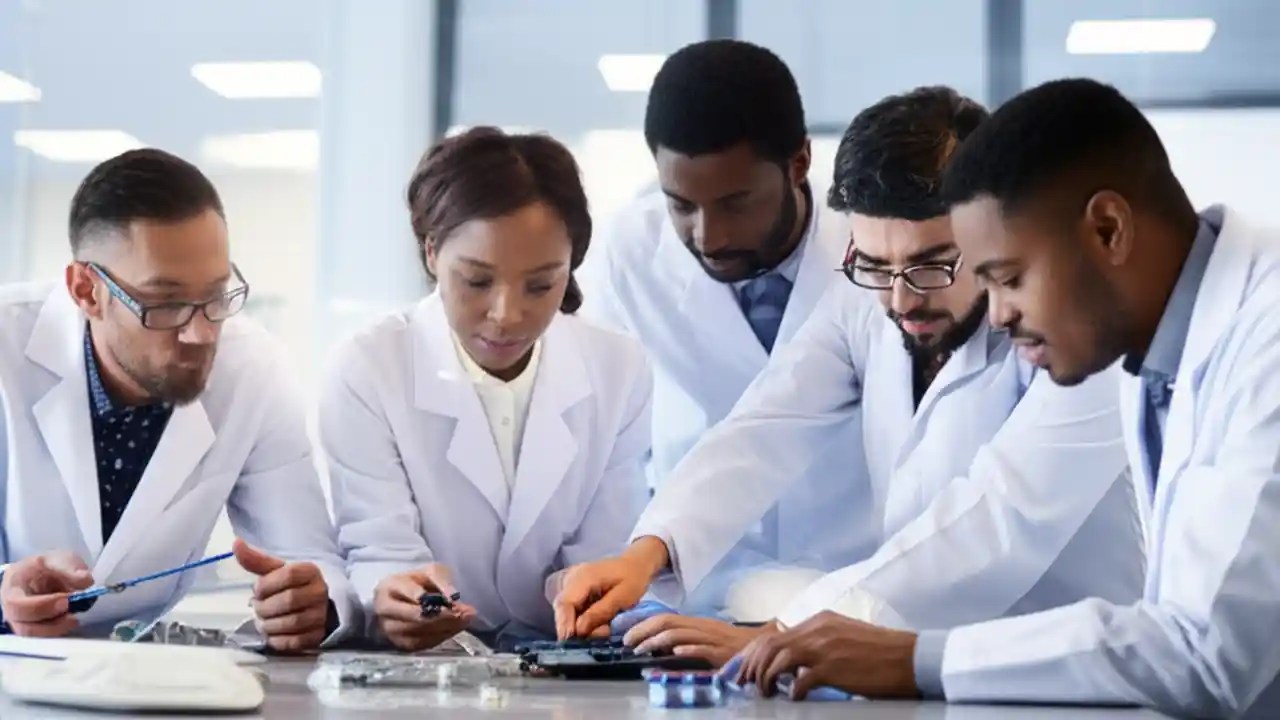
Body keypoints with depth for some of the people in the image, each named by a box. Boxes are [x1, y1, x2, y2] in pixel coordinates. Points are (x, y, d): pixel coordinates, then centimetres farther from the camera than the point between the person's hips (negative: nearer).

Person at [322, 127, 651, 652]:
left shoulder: (621, 372, -2)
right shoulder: (367, 372, -7)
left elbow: (603, 561, -2)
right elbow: (377, 553, -12)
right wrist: (392, 598, -35)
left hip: (565, 664, 2)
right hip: (418, 664, -1)